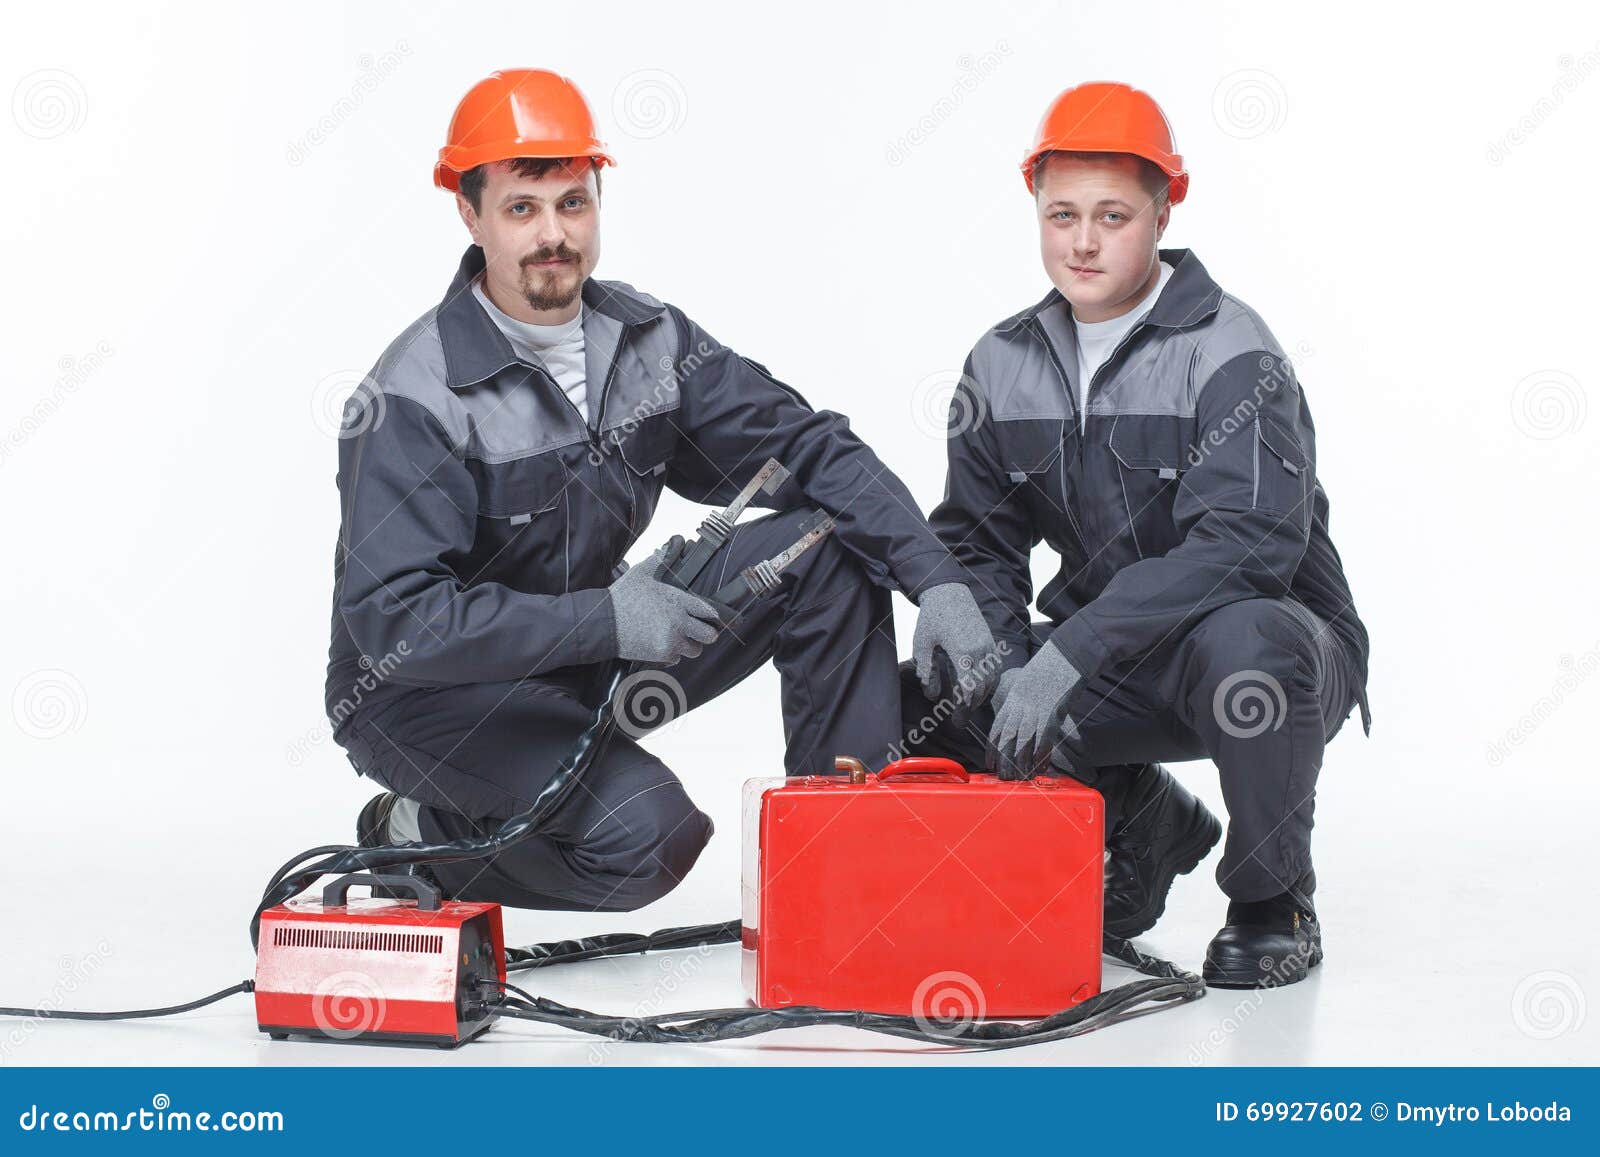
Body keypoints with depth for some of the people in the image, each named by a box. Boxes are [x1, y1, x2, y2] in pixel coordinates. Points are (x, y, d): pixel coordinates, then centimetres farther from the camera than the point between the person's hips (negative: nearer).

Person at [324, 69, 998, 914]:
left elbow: (808, 448, -3)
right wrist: (606, 620, -31)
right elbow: (395, 620, -27)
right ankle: (421, 839, -3)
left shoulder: (648, 339, -3)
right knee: (647, 832, -31)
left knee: (833, 550, -7)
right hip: (429, 694, -6)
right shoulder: (415, 396, -21)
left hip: (590, 661, 6)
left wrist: (937, 580, -17)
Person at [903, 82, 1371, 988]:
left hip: (1278, 638, -5)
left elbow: (1246, 544, -30)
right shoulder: (1004, 364, 2)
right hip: (1115, 670, 6)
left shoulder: (1229, 353, -17)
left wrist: (1069, 651, -36)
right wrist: (1006, 672, -15)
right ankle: (1142, 822, 13)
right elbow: (976, 541, 6)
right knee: (925, 703, -11)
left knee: (1240, 643, -40)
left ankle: (1272, 902, -11)